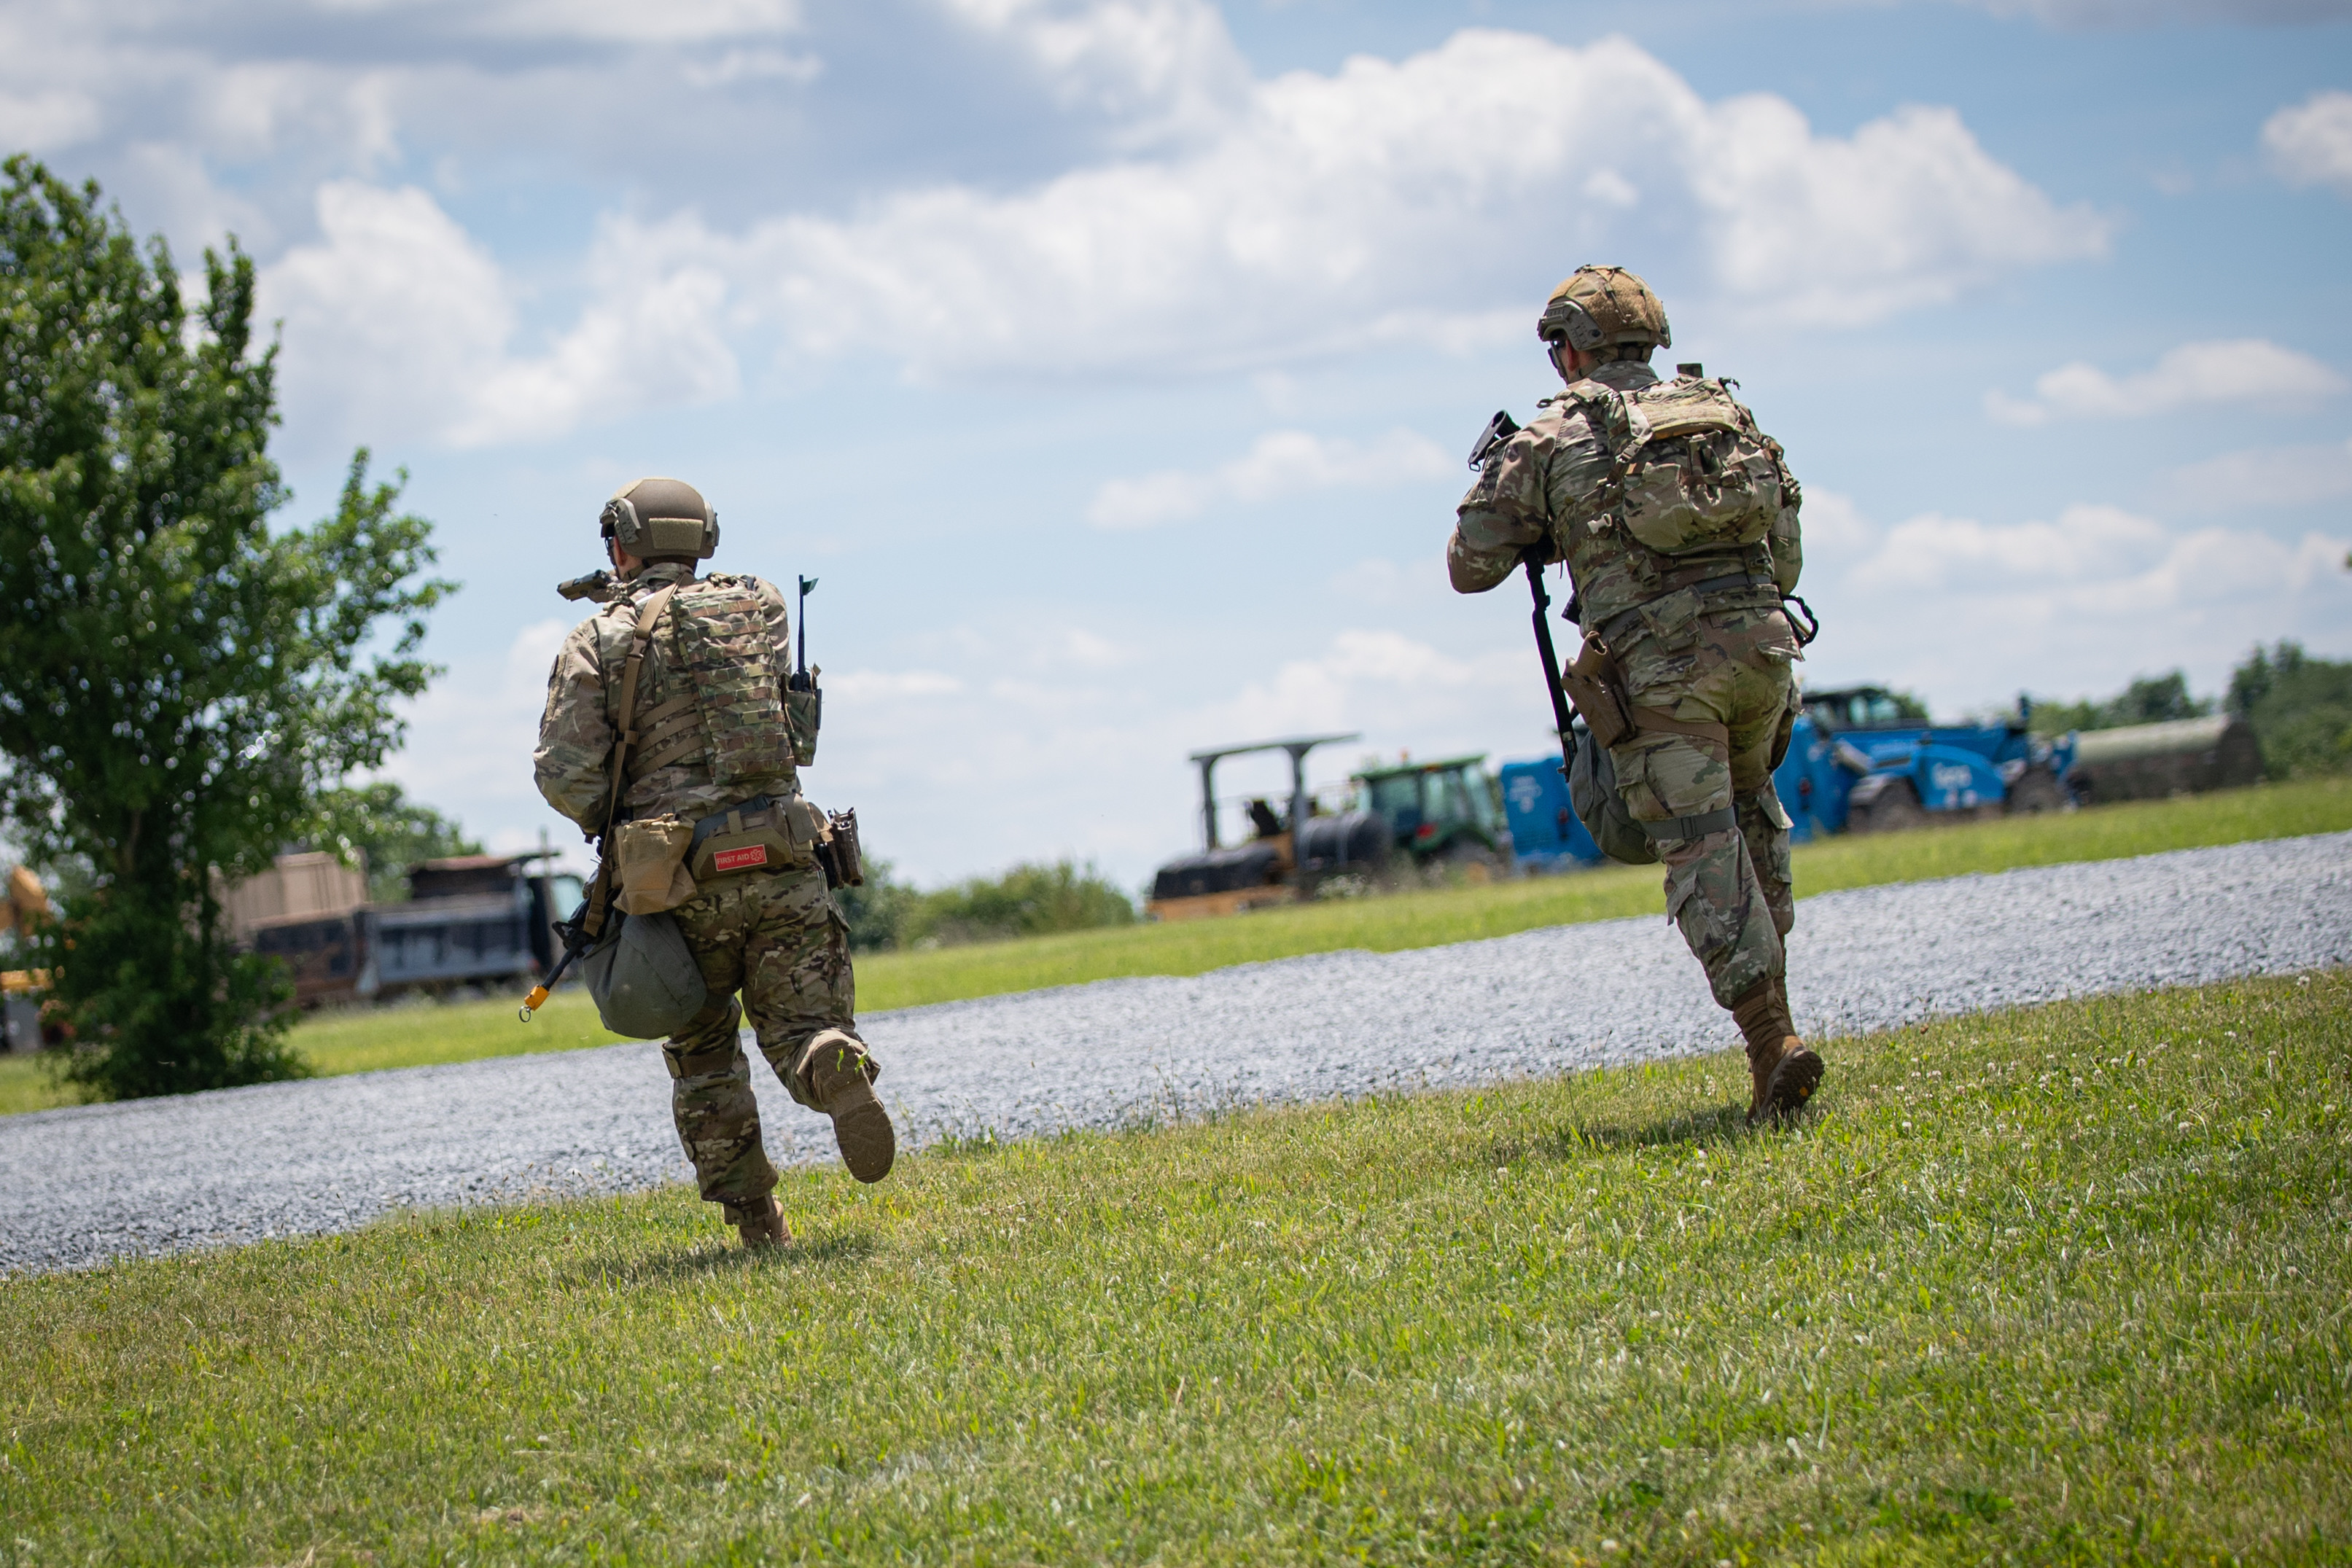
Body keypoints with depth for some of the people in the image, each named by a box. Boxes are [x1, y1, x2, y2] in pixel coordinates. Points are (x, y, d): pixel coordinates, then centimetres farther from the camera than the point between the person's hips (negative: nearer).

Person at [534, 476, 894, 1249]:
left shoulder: (599, 641, 0)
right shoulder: (762, 605, 10)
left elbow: (564, 774, -7)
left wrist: (617, 823, 15)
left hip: (683, 884, -1)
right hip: (782, 861, 1)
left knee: (703, 1058, 15)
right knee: (803, 1026, 4)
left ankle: (755, 1220, 10)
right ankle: (838, 1072, -31)